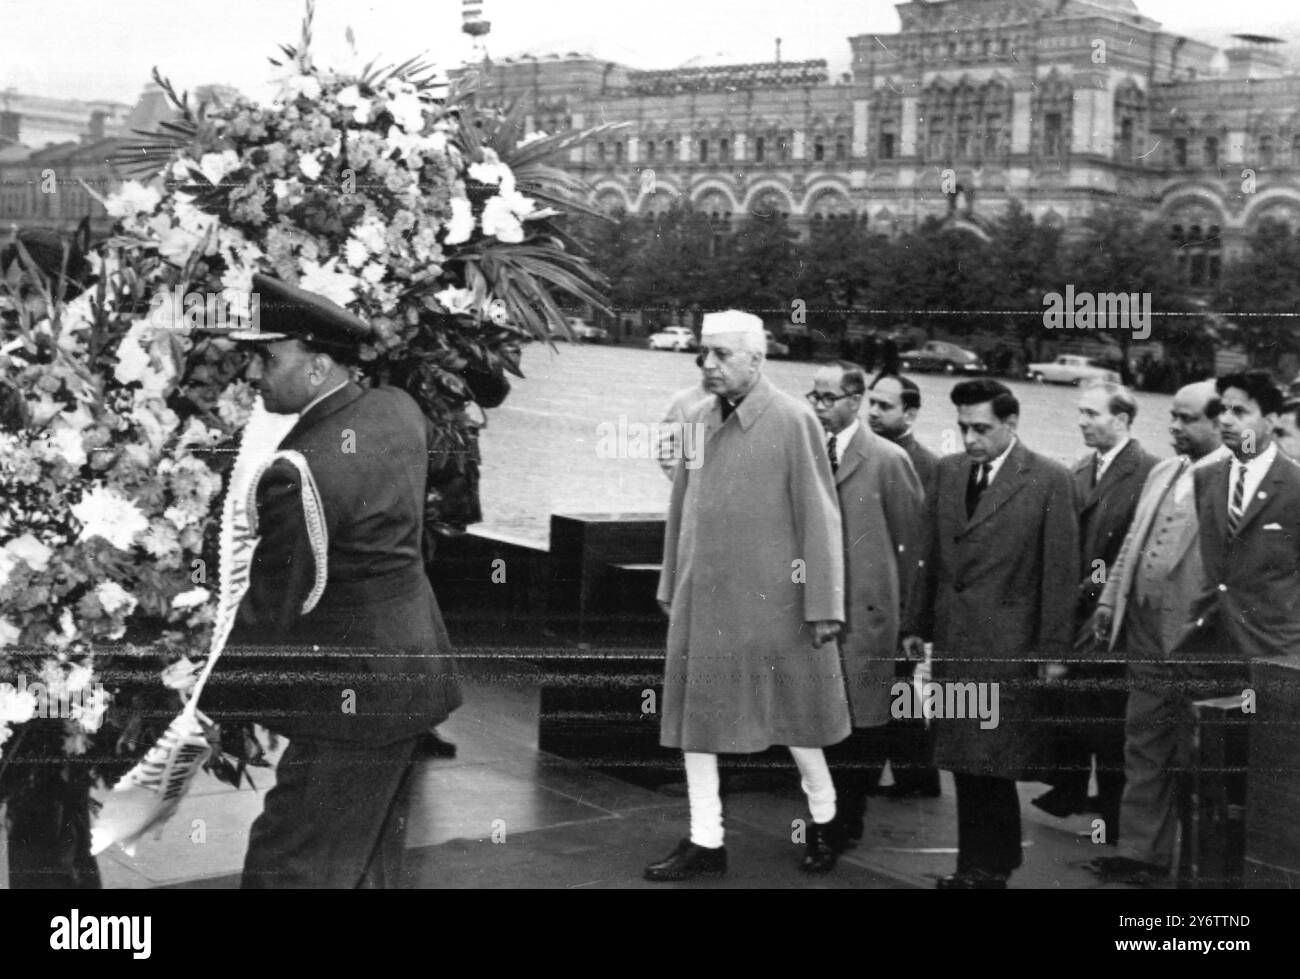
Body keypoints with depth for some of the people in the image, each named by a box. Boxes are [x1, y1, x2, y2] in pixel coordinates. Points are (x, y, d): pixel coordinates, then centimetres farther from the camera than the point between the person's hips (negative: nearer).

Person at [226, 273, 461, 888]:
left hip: (353, 696, -9)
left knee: (289, 868, -5)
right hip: (411, 669, 9)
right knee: (370, 863, 19)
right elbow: (431, 454, 27)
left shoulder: (300, 473, -23)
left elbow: (270, 616, -17)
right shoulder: (398, 409, 1)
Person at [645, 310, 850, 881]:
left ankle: (823, 821, 30)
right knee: (693, 713, 6)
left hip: (770, 600, -5)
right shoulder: (699, 419, 6)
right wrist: (670, 586, 16)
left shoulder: (793, 420, -10)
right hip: (701, 599, 5)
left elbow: (820, 518, -10)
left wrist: (823, 606, -11)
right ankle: (705, 841, 17)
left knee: (791, 713, 8)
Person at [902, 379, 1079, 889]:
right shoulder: (948, 470, 9)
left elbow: (1060, 570, -6)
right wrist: (917, 624, 12)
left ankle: (989, 866, 10)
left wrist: (1052, 649, -8)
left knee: (993, 764, -3)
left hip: (1007, 645, -5)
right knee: (964, 760, 9)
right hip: (952, 638, 5)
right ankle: (980, 864, 19)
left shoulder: (1050, 480, -7)